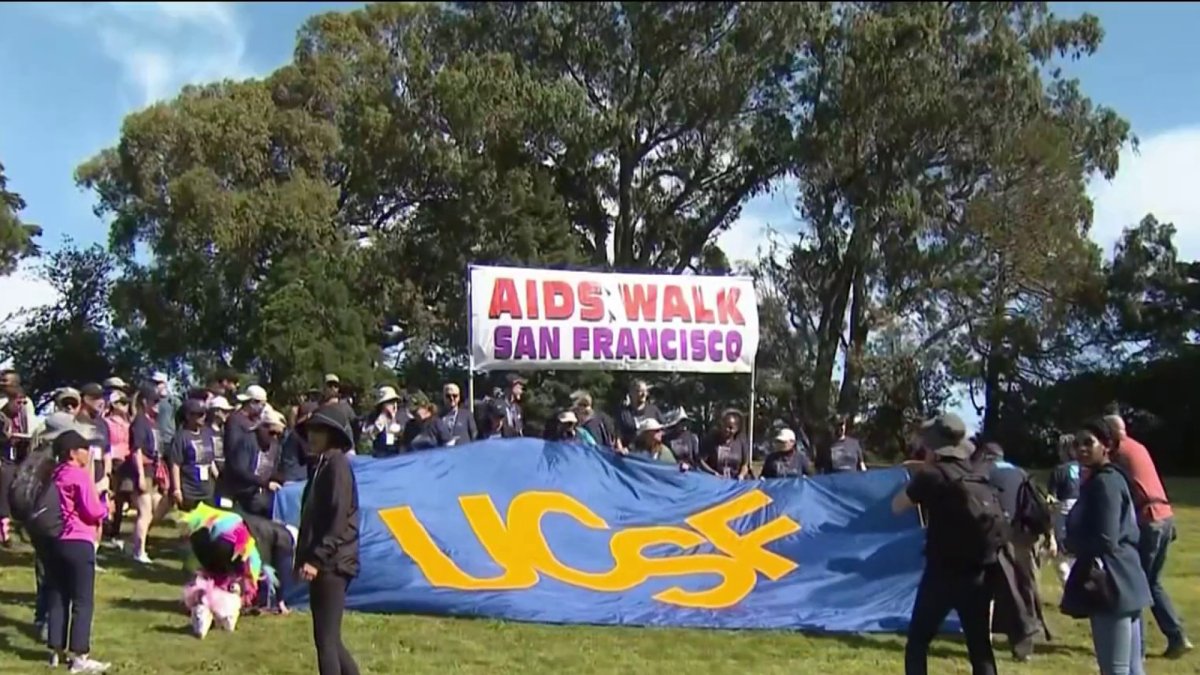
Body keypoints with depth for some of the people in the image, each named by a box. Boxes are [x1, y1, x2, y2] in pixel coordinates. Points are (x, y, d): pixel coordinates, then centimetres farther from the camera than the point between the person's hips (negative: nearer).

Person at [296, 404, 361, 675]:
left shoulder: (337, 465, -11)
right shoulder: (321, 465, 17)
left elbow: (338, 520, -19)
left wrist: (317, 558, -20)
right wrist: (304, 558, 15)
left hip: (331, 565, -10)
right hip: (324, 564, 10)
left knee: (325, 638, -8)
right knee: (329, 638, 14)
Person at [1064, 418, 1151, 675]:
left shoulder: (1103, 483, -14)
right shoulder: (1113, 479, 16)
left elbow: (1103, 542, -22)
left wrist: (1069, 542, -4)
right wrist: (1077, 540, 7)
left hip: (1110, 585, -10)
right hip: (1125, 583, 10)